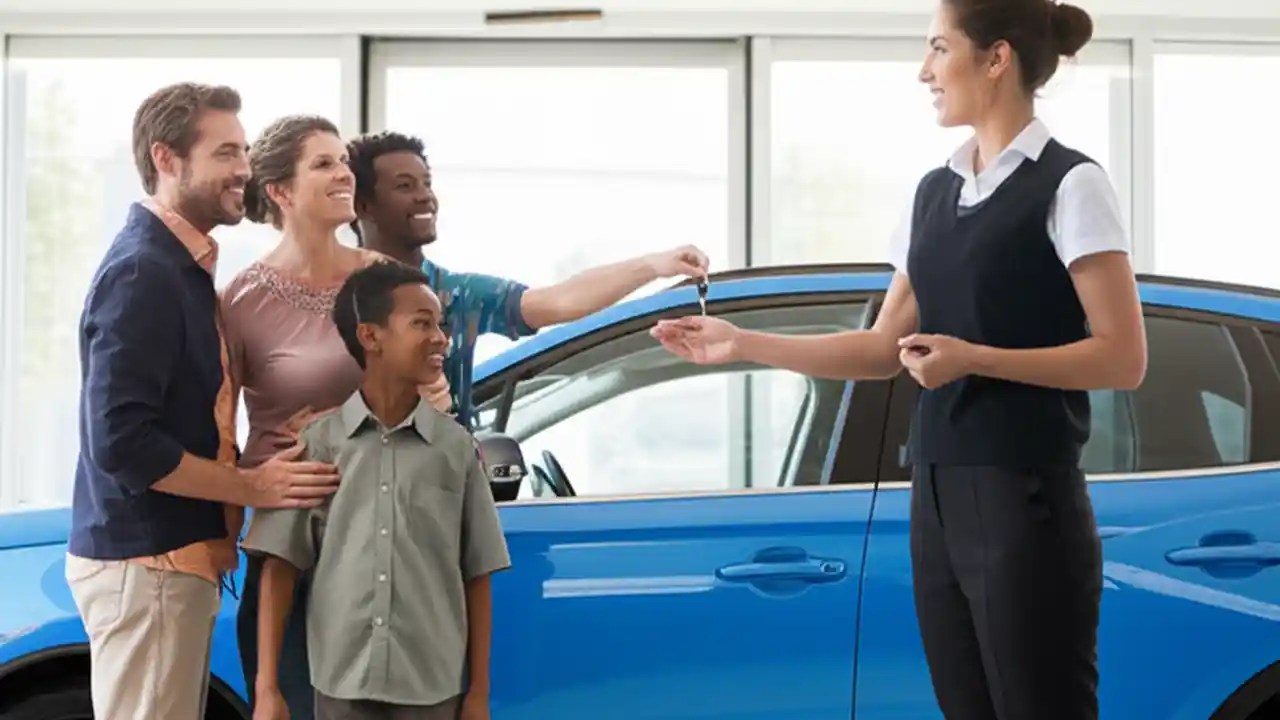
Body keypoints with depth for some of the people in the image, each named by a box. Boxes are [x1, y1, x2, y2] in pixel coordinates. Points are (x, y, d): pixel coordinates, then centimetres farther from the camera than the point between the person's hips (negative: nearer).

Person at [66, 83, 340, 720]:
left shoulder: (182, 265, 13)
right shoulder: (141, 272, -17)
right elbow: (121, 441, -23)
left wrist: (252, 464, 4)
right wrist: (252, 487, -16)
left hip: (175, 555, 9)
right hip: (145, 561, -9)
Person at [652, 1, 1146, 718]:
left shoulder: (1069, 185, -7)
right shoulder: (935, 192, 14)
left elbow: (1123, 359, -11)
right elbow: (884, 349, 15)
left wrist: (975, 358, -16)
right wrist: (742, 344, 11)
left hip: (1027, 503, -7)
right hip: (938, 500, 7)